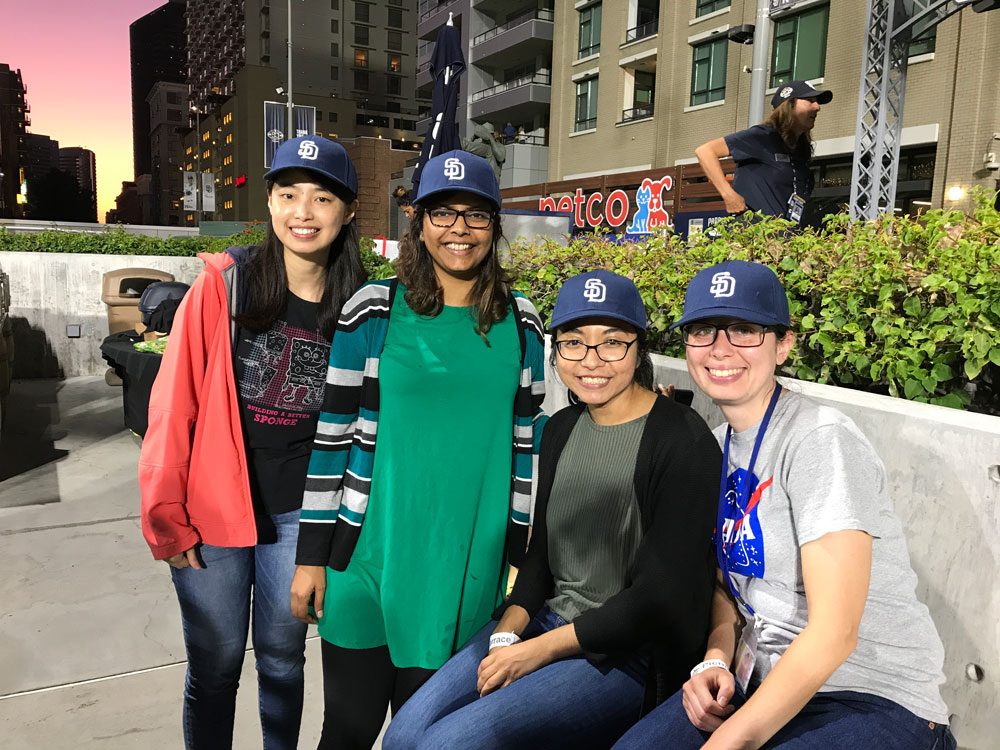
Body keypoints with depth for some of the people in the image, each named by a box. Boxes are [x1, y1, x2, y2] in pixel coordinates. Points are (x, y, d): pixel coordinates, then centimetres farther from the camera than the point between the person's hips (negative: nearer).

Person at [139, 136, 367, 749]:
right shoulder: (222, 286, -9)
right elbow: (174, 406, -7)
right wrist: (166, 516, -7)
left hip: (300, 513, 2)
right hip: (215, 511, -1)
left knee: (283, 657, 16)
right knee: (216, 665, 12)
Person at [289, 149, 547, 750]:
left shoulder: (519, 323, 2)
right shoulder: (374, 309, -5)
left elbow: (526, 439, 8)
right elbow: (334, 433, -3)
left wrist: (523, 552, 8)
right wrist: (313, 555, -2)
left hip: (470, 565, 2)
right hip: (372, 552, -1)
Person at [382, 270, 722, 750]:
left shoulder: (683, 443, -16)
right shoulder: (561, 429, 7)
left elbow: (662, 596, -16)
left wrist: (537, 651, -14)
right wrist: (505, 635, -5)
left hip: (629, 656, -6)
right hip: (545, 619, 7)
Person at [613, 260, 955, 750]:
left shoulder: (822, 440, -18)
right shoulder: (720, 444, 5)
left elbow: (833, 632, -23)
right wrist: (715, 661, -5)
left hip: (875, 701, -5)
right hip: (759, 682, 5)